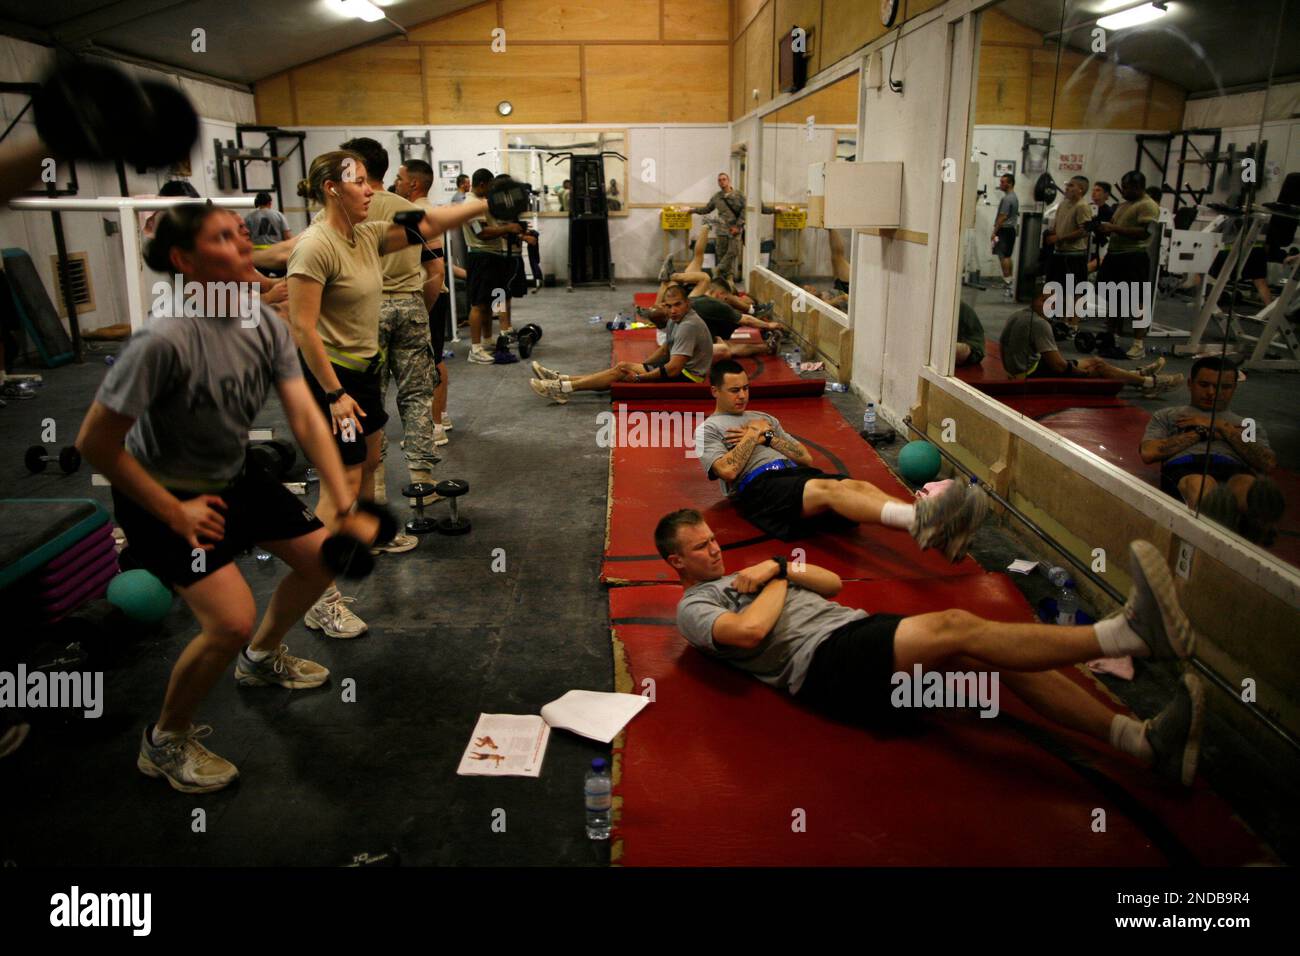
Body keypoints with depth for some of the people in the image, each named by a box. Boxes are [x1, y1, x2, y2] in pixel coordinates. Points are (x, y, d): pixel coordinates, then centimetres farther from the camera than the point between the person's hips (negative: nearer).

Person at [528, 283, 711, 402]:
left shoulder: (689, 326, -24)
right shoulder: (675, 320, 8)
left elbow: (673, 369, -28)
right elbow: (665, 349, 22)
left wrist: (639, 377, -18)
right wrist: (640, 367, 10)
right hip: (679, 368, 9)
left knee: (622, 370, -10)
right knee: (623, 368, 6)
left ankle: (563, 389, -8)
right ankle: (562, 379, 8)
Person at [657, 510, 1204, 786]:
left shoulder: (743, 577, 31)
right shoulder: (694, 607, 7)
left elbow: (832, 583, 27)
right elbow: (750, 631, -16)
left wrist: (778, 566, 9)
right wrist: (778, 578, 2)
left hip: (858, 630, 8)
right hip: (822, 658, -8)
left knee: (996, 656, -12)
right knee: (955, 627, -29)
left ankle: (1147, 741, -18)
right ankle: (1132, 633, -37)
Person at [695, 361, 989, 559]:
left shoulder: (763, 418, 33)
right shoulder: (708, 429, 15)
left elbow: (806, 458, 22)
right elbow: (728, 470, -7)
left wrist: (768, 437, 8)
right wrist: (755, 434, 5)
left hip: (794, 473, 7)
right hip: (758, 485, -6)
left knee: (859, 486, -26)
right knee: (830, 489, -37)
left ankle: (938, 532, -51)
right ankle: (918, 520, -64)